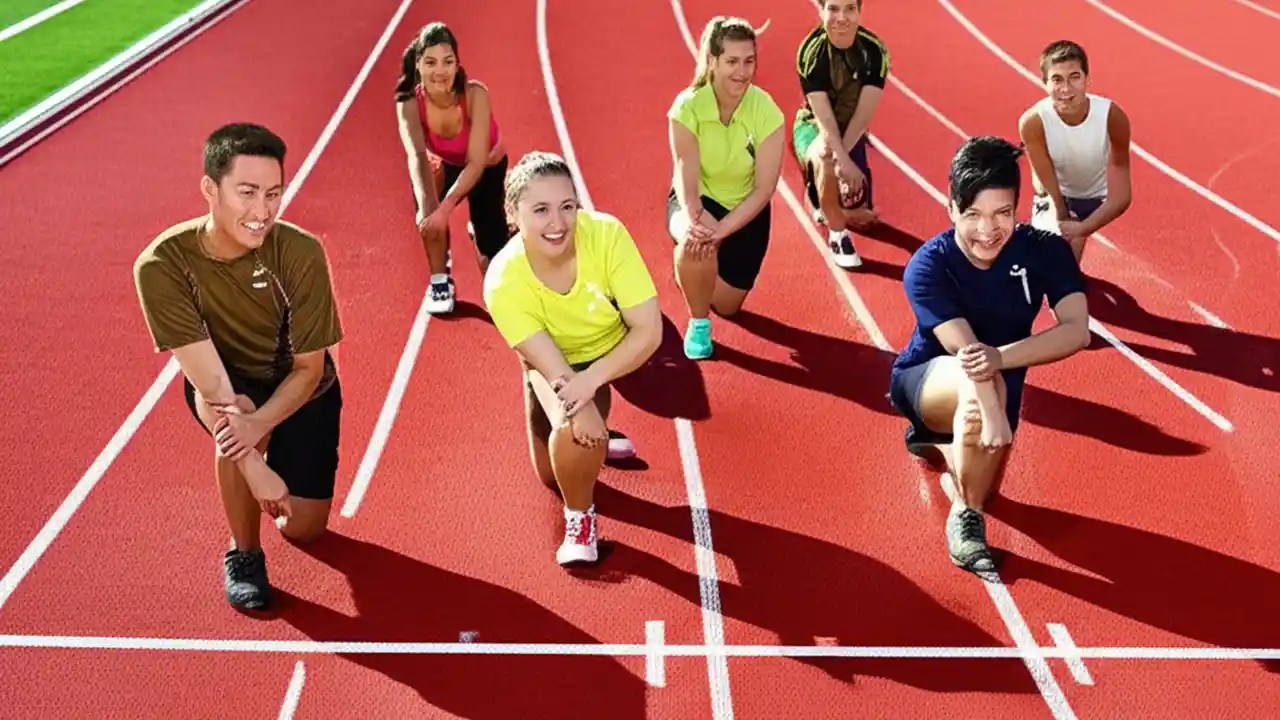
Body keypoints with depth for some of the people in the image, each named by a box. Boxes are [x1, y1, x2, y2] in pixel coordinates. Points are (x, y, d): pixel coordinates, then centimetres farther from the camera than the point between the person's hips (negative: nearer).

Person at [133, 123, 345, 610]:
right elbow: (209, 382, -32)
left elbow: (310, 368, -21)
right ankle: (242, 553, -8)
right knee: (233, 425, -36)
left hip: (299, 388, 1)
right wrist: (253, 465, -41)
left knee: (303, 530, -2)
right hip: (225, 382, -1)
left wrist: (259, 424, -38)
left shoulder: (300, 252, -28)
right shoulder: (162, 265, -30)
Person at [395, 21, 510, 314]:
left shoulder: (475, 94, -37)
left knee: (493, 264, 1)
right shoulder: (410, 102, -31)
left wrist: (445, 208, -52)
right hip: (445, 166, 1)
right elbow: (416, 155, -46)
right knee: (429, 206, -35)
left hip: (489, 168, -1)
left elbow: (477, 163, -40)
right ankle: (440, 281, -12)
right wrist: (425, 205, -64)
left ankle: (479, 227, 37)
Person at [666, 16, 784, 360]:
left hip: (746, 211, 2)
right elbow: (686, 177, -28)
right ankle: (698, 324, -9)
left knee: (726, 305, 7)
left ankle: (693, 273, 44)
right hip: (697, 200, -2)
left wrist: (722, 230, -35)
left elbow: (764, 189, -23)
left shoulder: (766, 111, -24)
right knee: (697, 243, -38)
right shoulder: (687, 107, -25)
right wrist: (694, 219, -49)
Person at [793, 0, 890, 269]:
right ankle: (837, 234, -19)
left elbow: (865, 111, -22)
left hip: (851, 133, 4)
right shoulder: (811, 51, -25)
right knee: (825, 162, -41)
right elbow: (822, 114, -29)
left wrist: (841, 152, -33)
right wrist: (843, 160, -39)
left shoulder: (874, 50, -19)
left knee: (863, 218, 5)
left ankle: (826, 204, 41)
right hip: (814, 127, -4)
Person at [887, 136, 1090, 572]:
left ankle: (938, 445, 39)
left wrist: (1000, 357, -47)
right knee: (980, 385, -38)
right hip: (925, 379, -4)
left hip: (1001, 388, 4)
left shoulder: (1044, 251, -21)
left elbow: (1077, 330, -32)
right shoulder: (927, 267, -27)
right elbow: (966, 350, -37)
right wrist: (992, 410, -52)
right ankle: (966, 517, -18)